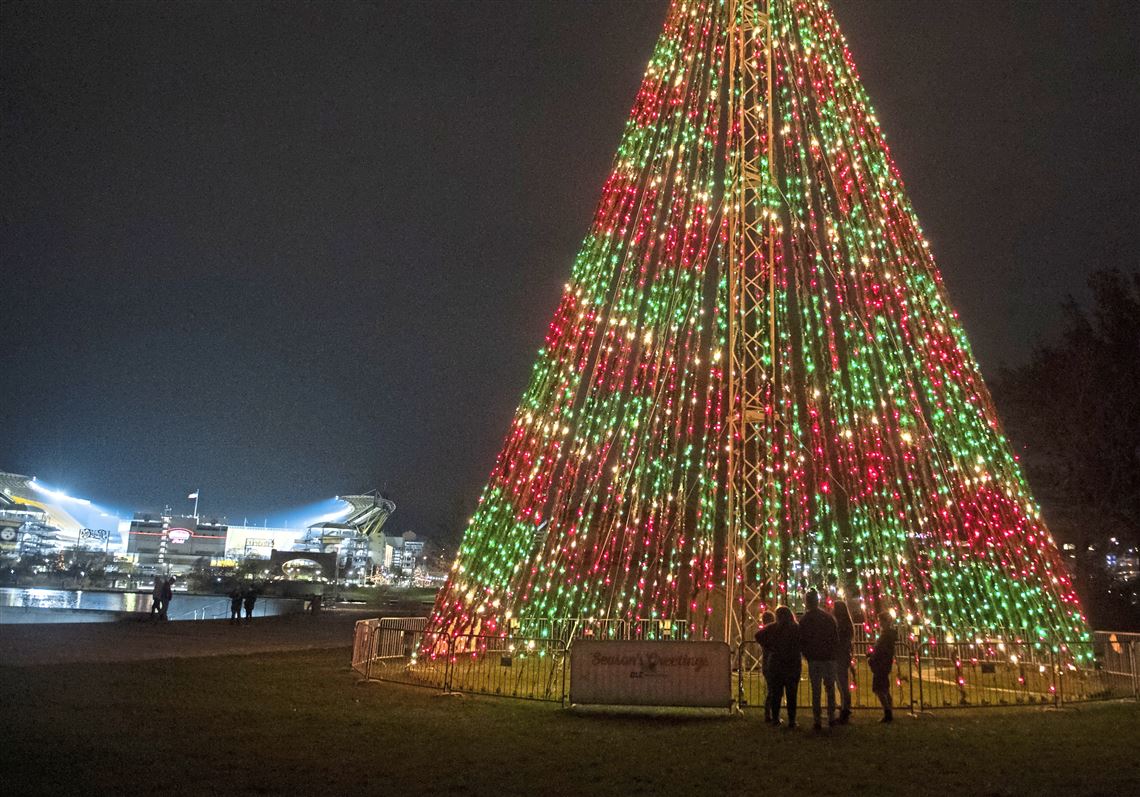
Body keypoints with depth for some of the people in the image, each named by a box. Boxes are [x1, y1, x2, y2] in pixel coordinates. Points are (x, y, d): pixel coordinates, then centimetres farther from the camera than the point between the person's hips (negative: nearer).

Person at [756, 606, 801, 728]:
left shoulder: (772, 628, -1)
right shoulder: (797, 628, -4)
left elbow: (758, 635, -11)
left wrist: (768, 647, -3)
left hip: (776, 664, 1)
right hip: (793, 665, -1)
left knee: (775, 692, 12)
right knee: (791, 694, 6)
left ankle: (775, 718, 16)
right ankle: (791, 720, 4)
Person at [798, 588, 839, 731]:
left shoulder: (804, 620, -5)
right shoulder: (829, 617, 1)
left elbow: (802, 641, -4)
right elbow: (836, 640, 3)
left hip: (814, 660, -2)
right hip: (829, 658, 2)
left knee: (815, 690, 2)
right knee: (830, 688, 14)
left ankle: (817, 721, -1)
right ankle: (831, 718, 14)